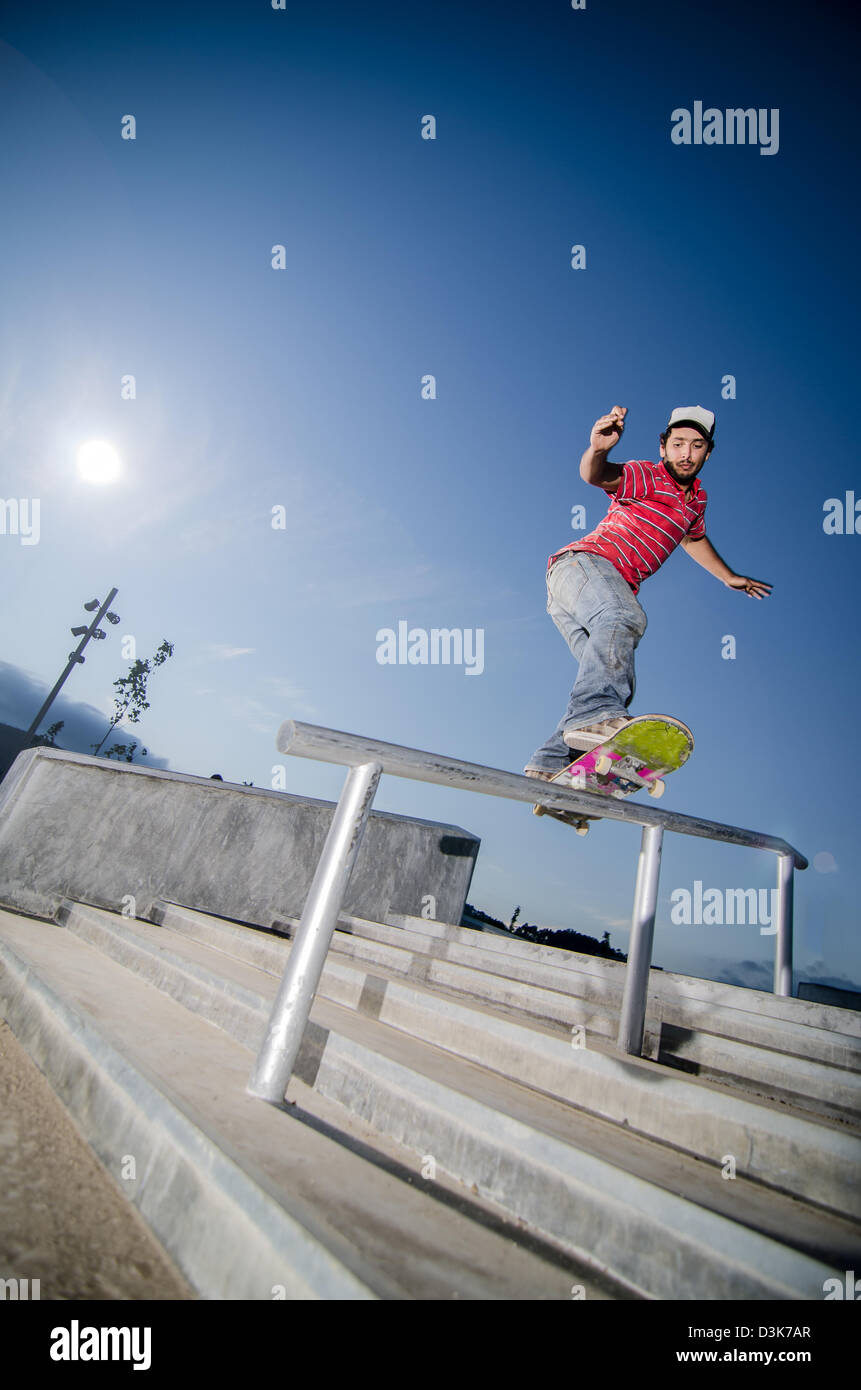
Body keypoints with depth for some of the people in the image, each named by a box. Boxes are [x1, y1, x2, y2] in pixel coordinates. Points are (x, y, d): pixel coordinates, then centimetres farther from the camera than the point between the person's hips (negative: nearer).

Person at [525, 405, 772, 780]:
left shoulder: (696, 499, 24)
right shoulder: (647, 476, -1)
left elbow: (693, 538, 44)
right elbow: (597, 476, -22)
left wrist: (729, 577, 56)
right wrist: (598, 450, -46)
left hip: (612, 592, 7)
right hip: (582, 562, -7)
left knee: (618, 682, -8)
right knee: (624, 617, -39)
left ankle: (549, 767, -13)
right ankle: (593, 714, -57)